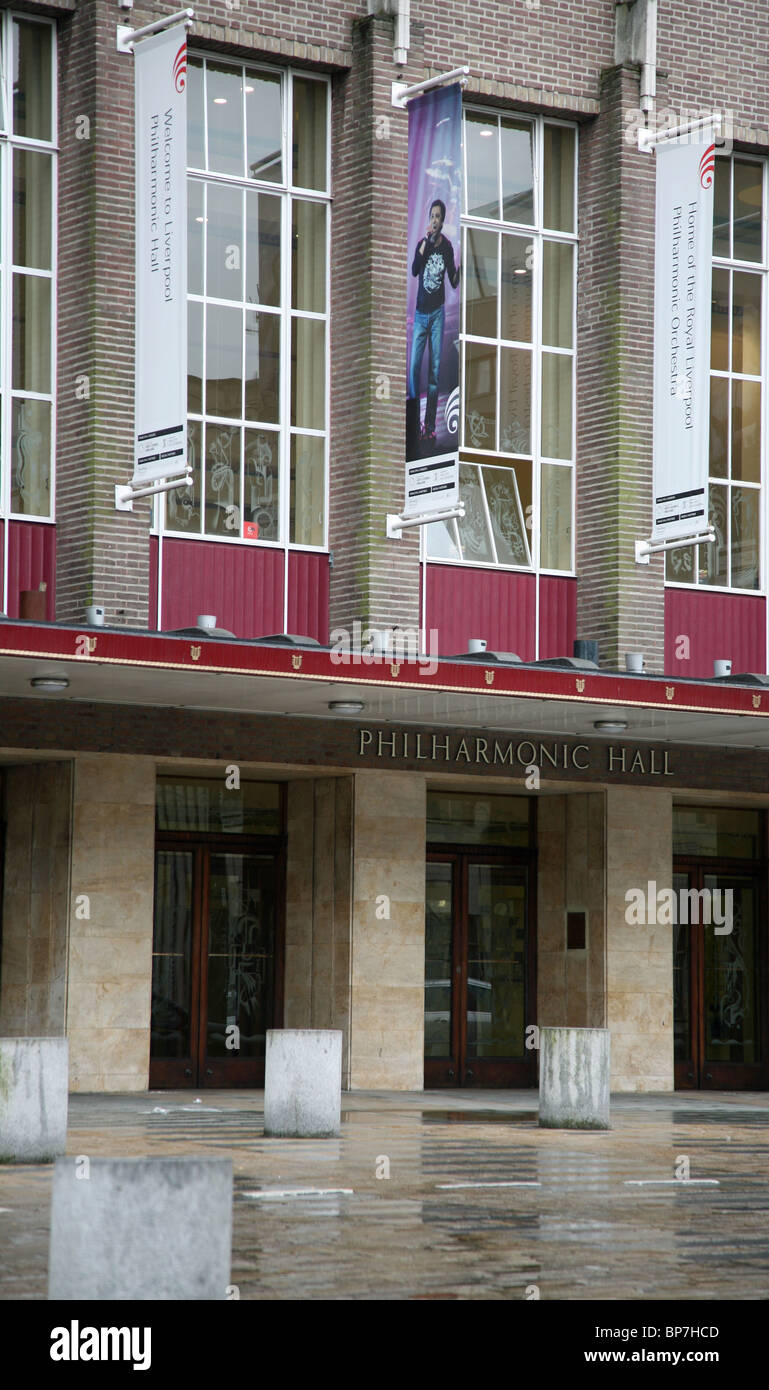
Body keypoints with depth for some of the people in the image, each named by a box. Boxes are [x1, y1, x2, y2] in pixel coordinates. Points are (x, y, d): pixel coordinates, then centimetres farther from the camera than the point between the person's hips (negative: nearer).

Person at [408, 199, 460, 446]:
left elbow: (454, 282, 4)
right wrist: (426, 242, -21)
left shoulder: (447, 247, 1)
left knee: (435, 369, -2)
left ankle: (430, 425, -1)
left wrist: (460, 269, -16)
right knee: (414, 365, -5)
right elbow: (414, 270, -15)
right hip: (421, 312, 1)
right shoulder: (422, 244, 2)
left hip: (437, 312, -1)